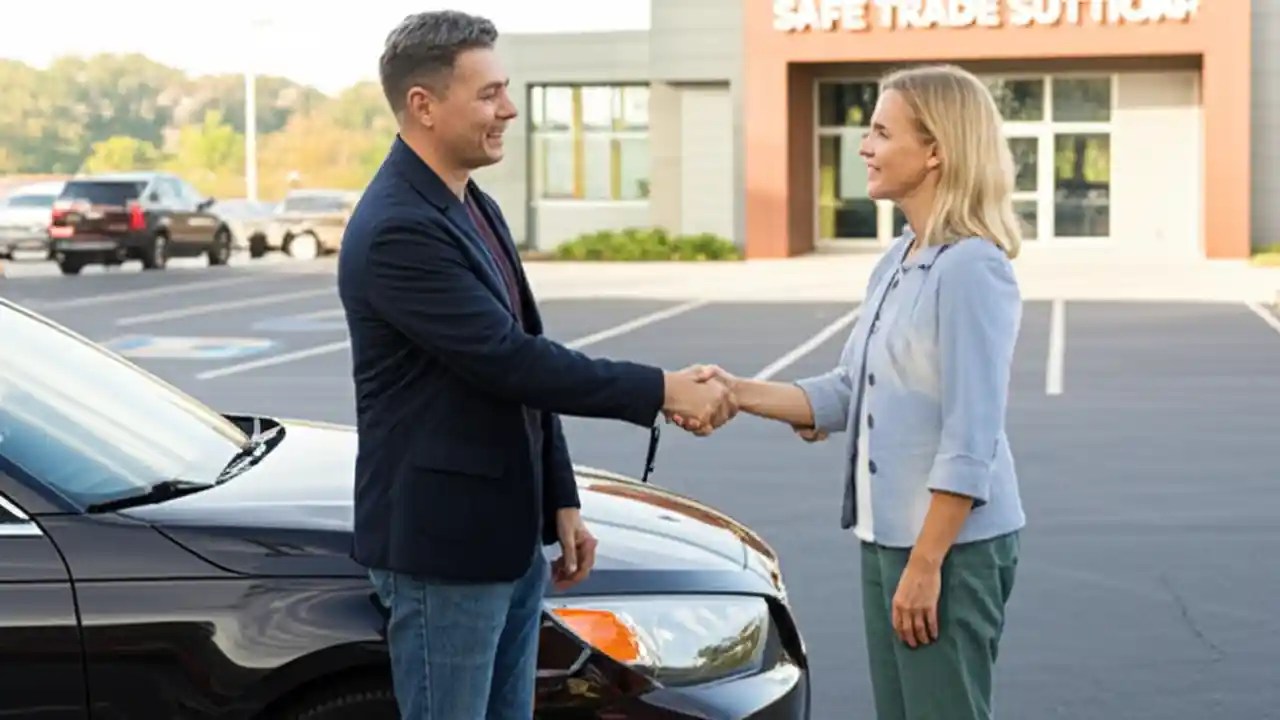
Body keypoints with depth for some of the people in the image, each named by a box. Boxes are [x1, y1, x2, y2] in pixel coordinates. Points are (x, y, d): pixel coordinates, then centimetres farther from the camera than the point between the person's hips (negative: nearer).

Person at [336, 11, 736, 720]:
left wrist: (560, 501, 14)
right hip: (443, 544, -9)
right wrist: (660, 390, -19)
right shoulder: (397, 230, -19)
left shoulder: (475, 209, 11)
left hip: (509, 538, 9)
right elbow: (509, 360, -23)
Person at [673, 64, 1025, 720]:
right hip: (885, 535, 9)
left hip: (951, 541, -9)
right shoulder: (896, 262, 11)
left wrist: (925, 564, -20)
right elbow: (847, 395, 12)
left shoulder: (971, 267, -16)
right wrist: (739, 393, 1)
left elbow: (970, 440, -19)